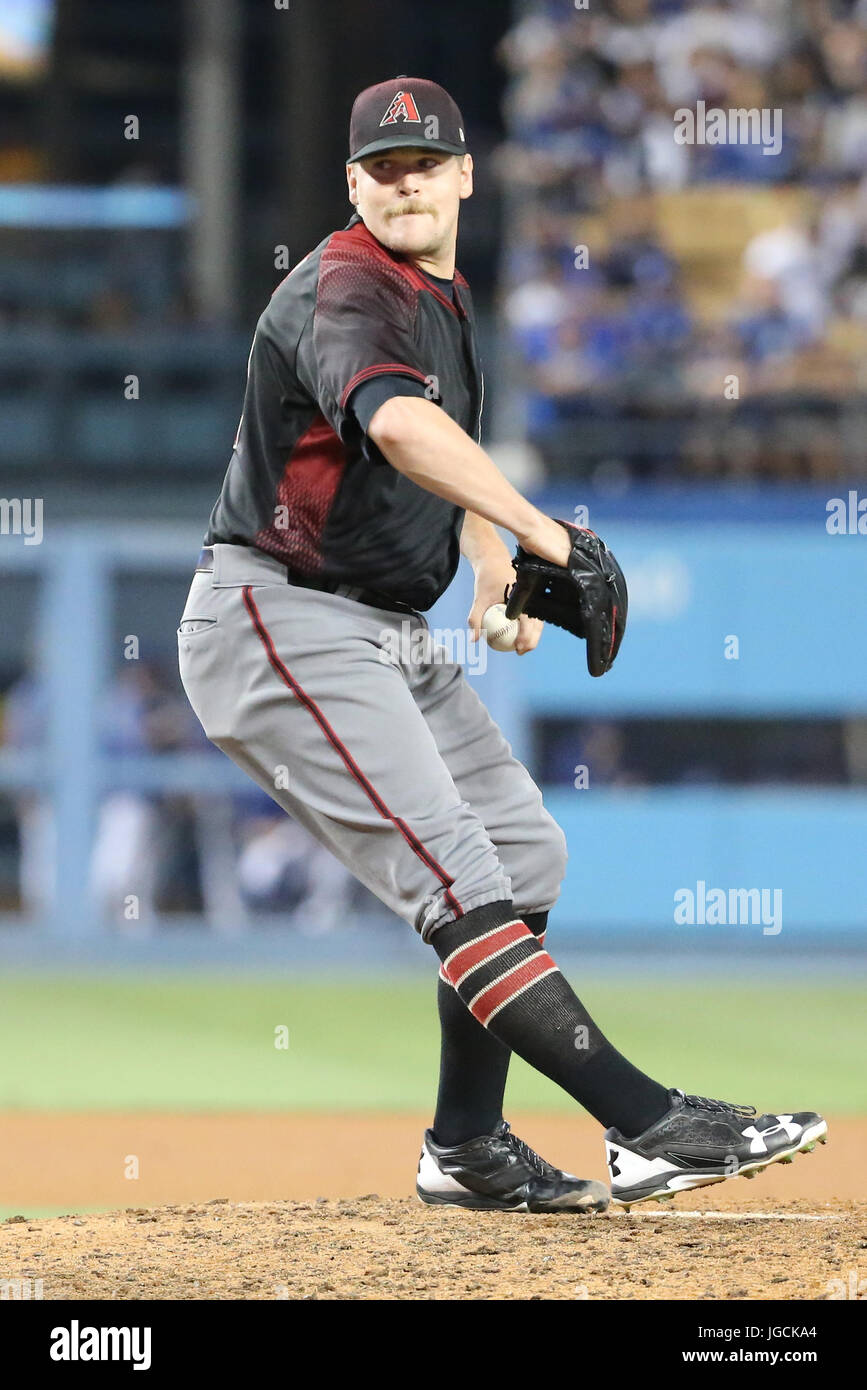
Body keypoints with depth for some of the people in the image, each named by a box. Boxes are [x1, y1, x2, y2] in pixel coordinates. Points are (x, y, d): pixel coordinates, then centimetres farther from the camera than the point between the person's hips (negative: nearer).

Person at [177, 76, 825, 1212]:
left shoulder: (448, 301, 15)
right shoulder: (345, 292, -17)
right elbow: (399, 425, -39)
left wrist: (495, 574, 13)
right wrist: (540, 532, -48)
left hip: (388, 638, 11)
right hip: (285, 625, -11)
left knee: (528, 853, 13)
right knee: (455, 881, -18)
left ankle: (467, 1151, 19)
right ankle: (650, 1126, -27)